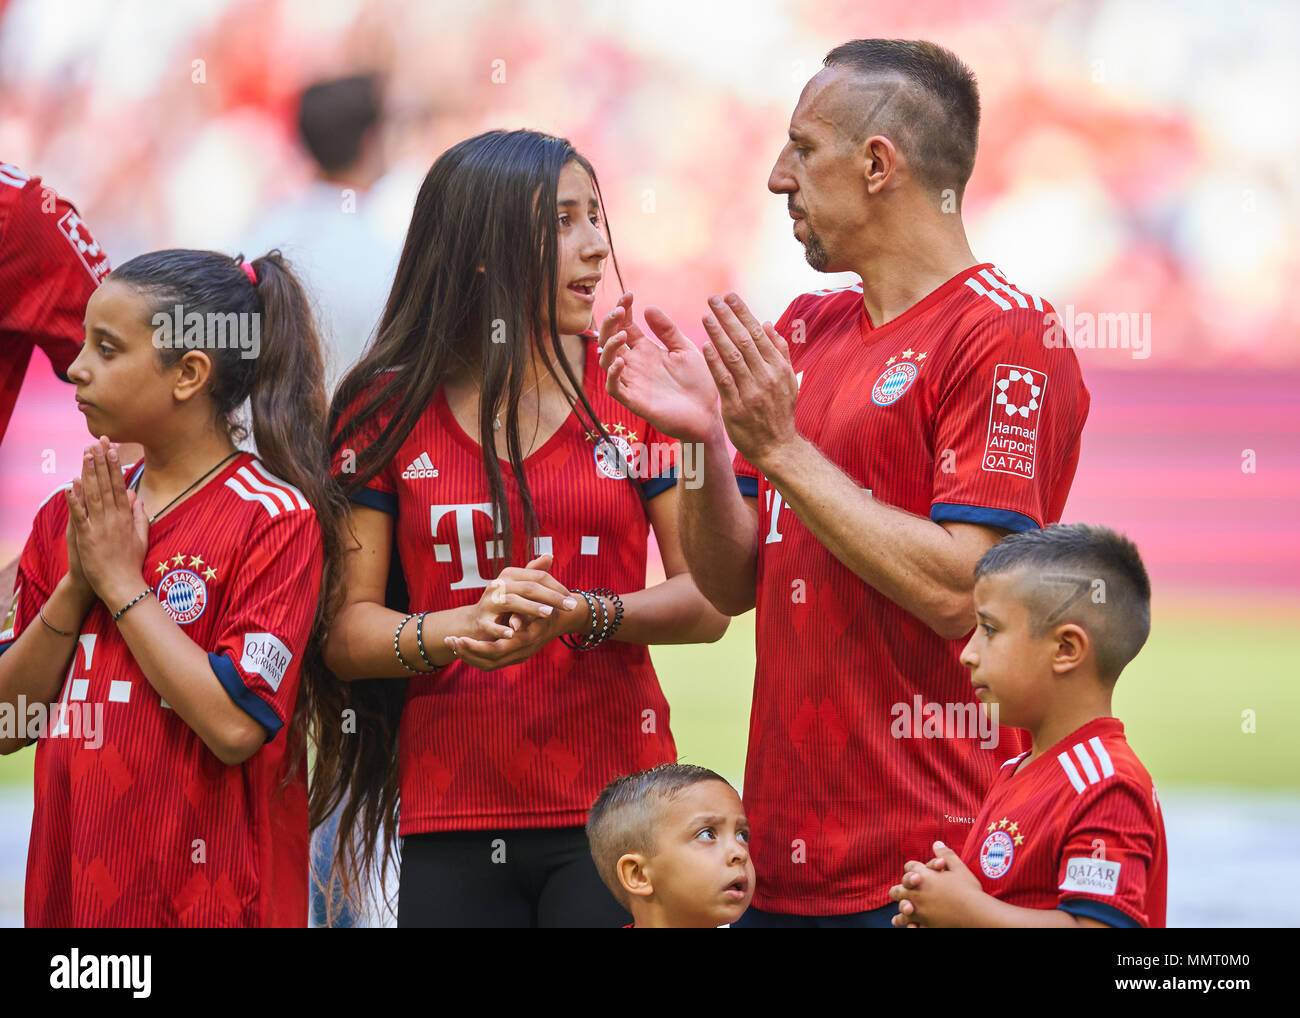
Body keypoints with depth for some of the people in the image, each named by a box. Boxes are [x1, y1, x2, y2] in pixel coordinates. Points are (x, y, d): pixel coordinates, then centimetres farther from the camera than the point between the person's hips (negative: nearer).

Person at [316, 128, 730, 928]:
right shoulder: (389, 409, 3)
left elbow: (708, 602, 1)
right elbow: (347, 631, 1)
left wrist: (582, 616, -17)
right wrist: (452, 632, -19)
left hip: (612, 807, 0)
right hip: (450, 822, 0)